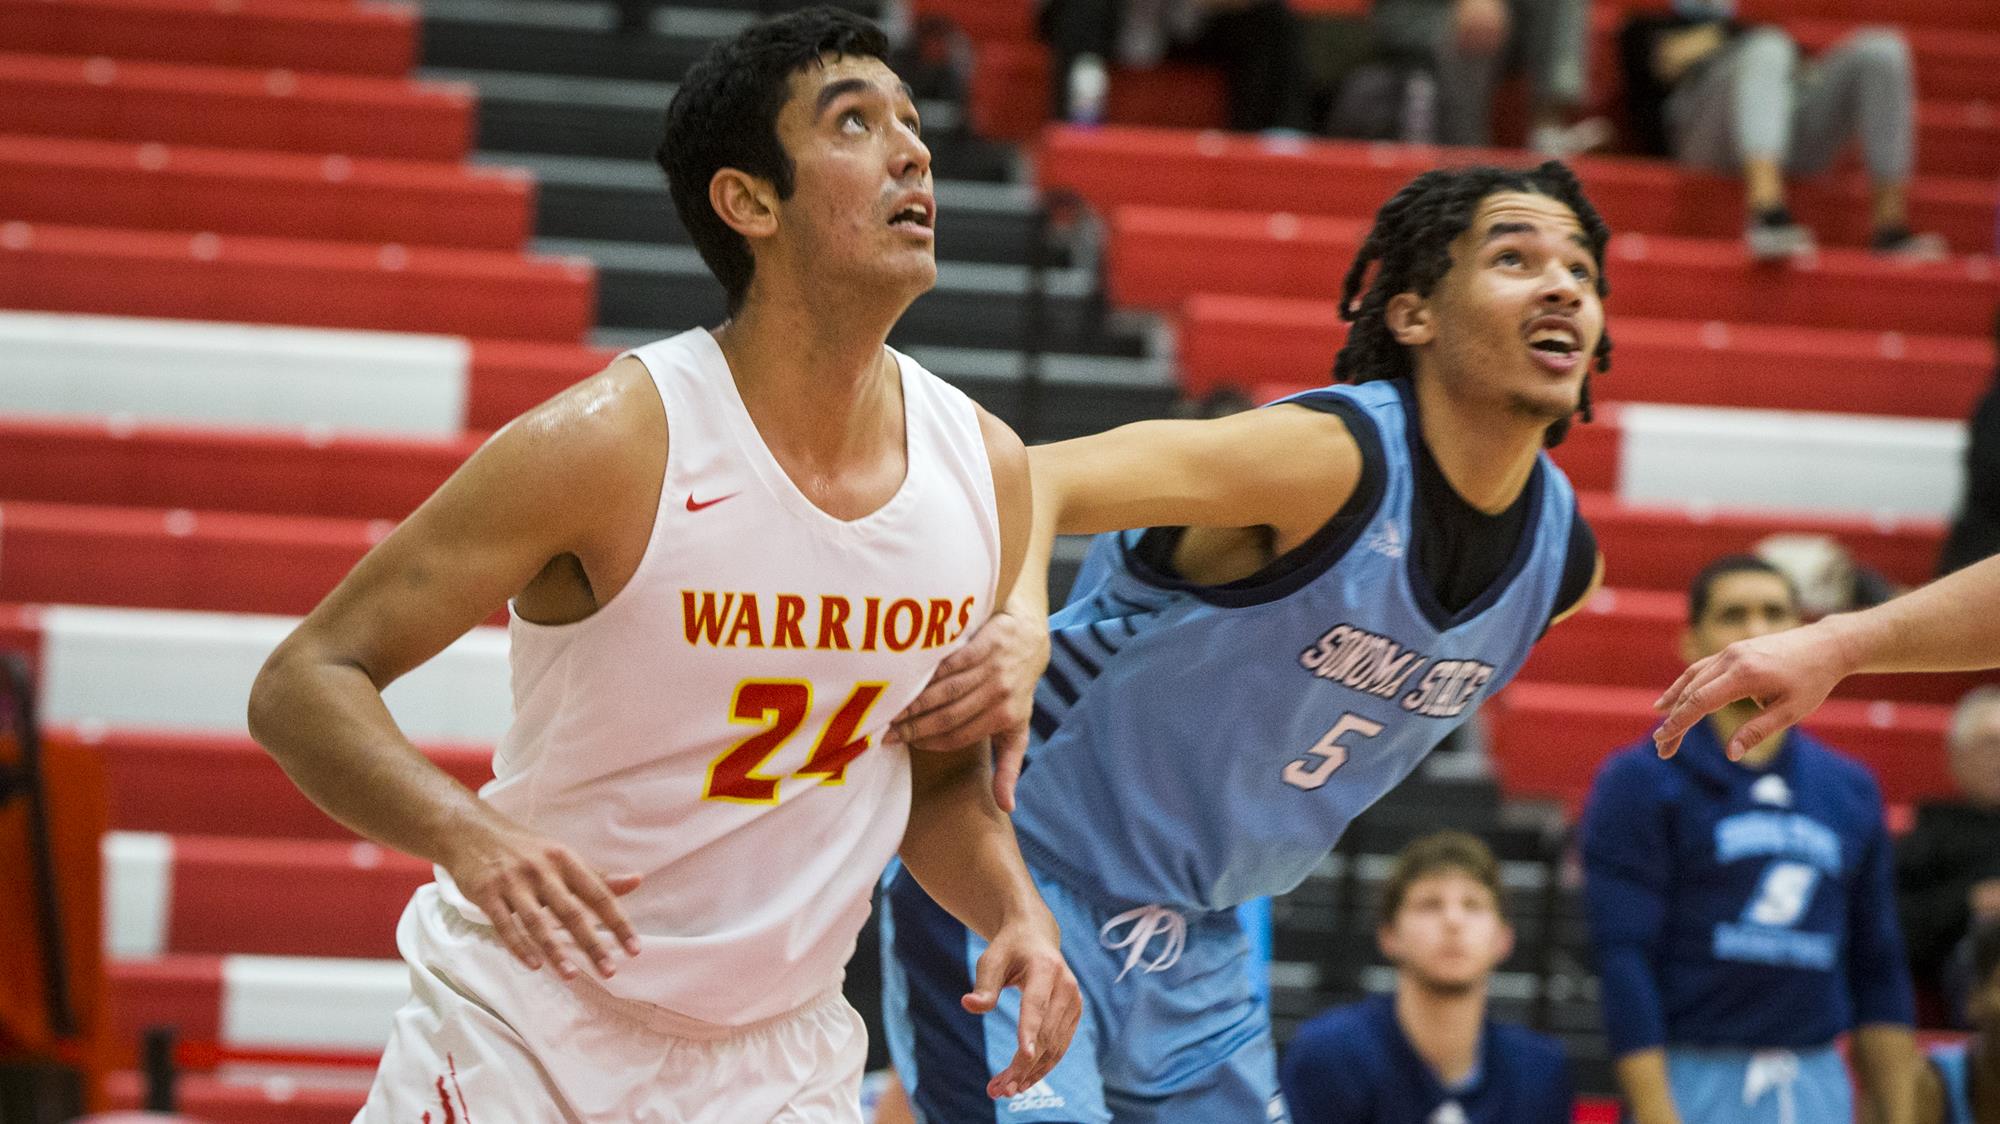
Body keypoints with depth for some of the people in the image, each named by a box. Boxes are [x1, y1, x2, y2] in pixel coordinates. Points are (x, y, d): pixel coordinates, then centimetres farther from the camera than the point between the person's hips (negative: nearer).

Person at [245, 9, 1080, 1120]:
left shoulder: (983, 469, -3)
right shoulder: (609, 445, -19)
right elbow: (300, 684, -18)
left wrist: (1015, 908, -7)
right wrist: (470, 837, -35)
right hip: (529, 1029, -4)